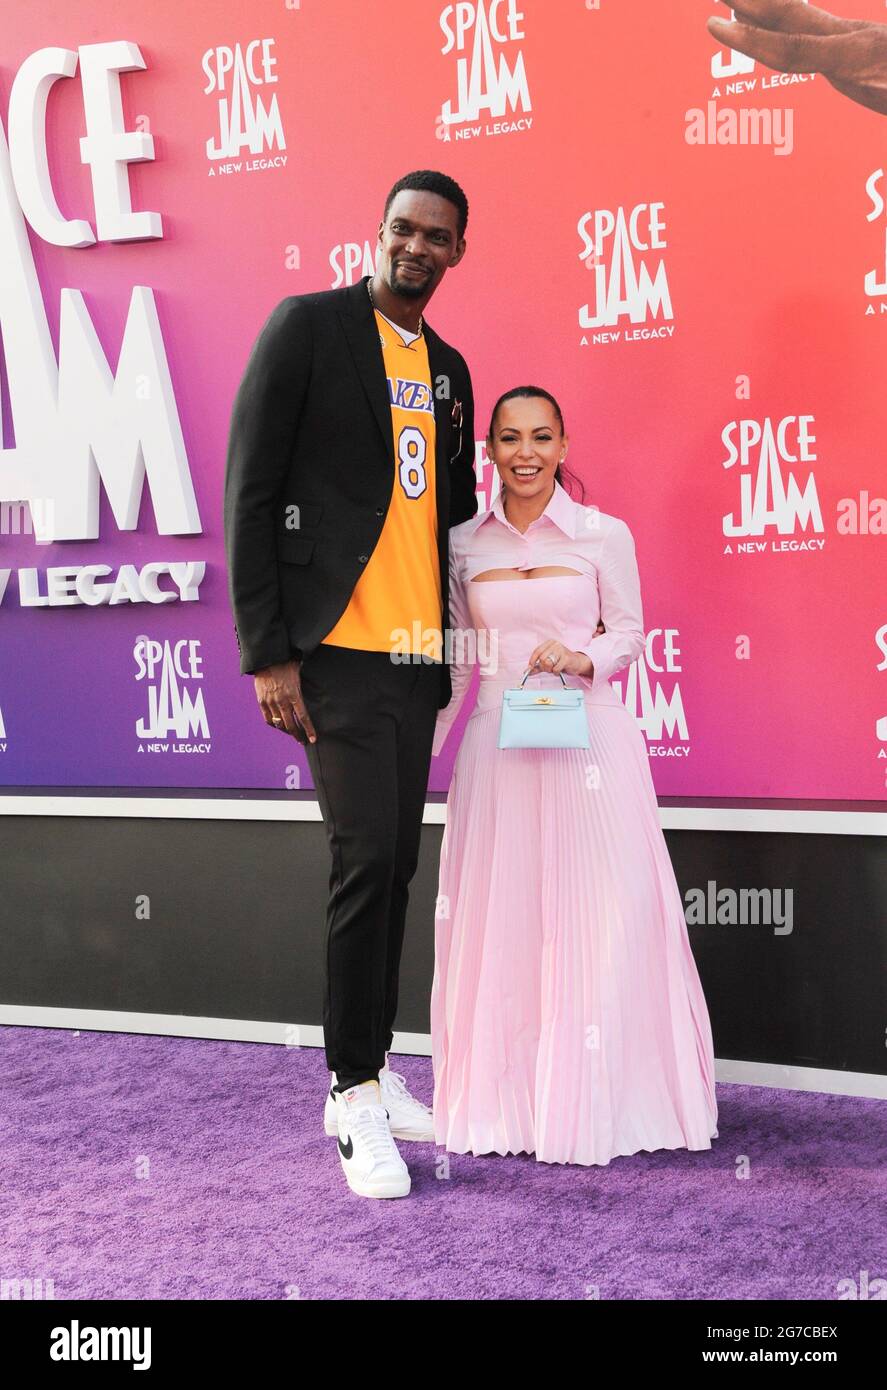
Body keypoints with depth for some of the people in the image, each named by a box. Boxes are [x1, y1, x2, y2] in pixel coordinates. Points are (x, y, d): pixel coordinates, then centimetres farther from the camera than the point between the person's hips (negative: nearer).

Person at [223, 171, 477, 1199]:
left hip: (415, 654, 7)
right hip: (337, 649, -7)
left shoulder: (448, 368, 17)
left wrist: (454, 642, 12)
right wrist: (267, 653, -13)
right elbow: (249, 492, -7)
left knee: (395, 866, 10)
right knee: (366, 861, -9)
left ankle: (372, 1074, 22)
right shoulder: (309, 325, -2)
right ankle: (356, 1097, 4)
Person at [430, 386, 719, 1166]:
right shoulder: (465, 544, 6)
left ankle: (591, 1096, 12)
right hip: (497, 743, 2)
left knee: (595, 918, -2)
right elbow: (456, 660, 12)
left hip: (587, 741, -2)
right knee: (501, 917, 5)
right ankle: (508, 1093, 19)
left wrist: (579, 659, -15)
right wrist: (422, 748, 10)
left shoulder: (604, 535, 0)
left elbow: (629, 633, 4)